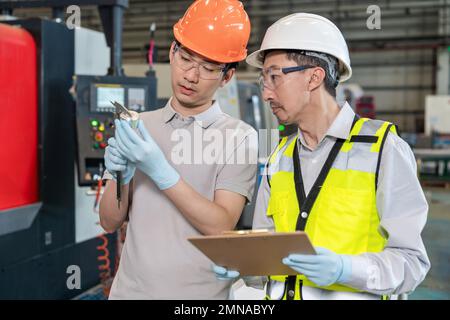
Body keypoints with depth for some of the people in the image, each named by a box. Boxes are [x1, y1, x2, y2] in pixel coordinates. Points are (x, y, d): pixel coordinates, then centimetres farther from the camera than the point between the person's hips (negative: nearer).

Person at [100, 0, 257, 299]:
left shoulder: (240, 137, -8)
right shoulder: (137, 127, 2)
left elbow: (221, 227, -17)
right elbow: (110, 222, 2)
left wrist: (160, 171, -24)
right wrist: (119, 177, -16)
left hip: (200, 292, -3)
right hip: (131, 288, 3)